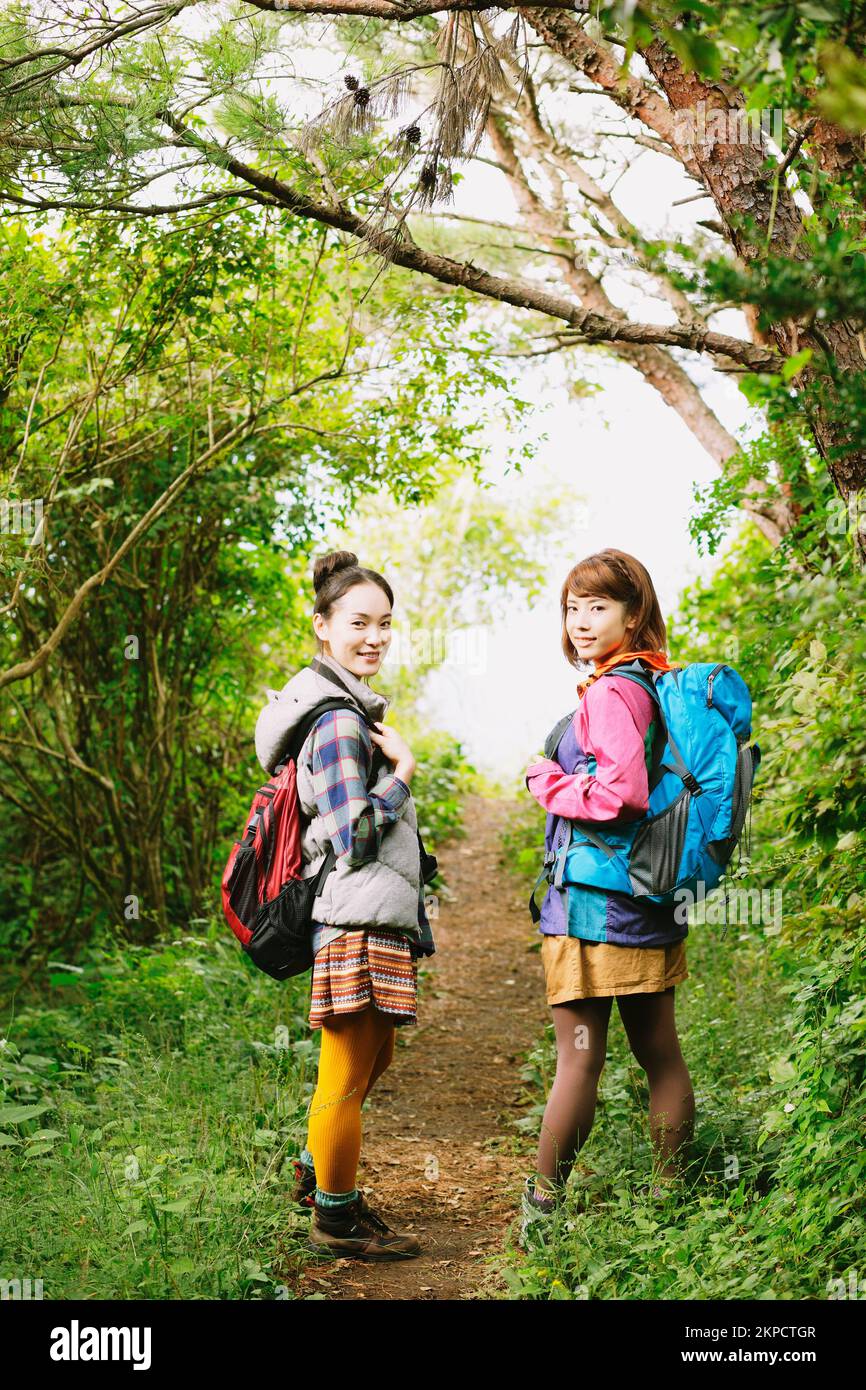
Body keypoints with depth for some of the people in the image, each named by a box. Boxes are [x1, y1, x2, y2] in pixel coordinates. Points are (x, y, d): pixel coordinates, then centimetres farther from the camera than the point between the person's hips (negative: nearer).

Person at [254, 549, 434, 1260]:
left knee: (372, 1060, 22)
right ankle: (336, 1217, 12)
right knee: (349, 1073, 0)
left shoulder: (353, 707, 17)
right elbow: (354, 836, -20)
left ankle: (318, 1174, 37)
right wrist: (404, 769, -11)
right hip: (355, 919, -11)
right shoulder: (339, 720, -16)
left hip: (378, 917, 11)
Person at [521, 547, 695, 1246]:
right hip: (652, 901, 9)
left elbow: (622, 793, -26)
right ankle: (670, 1195, 21)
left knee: (579, 1059, -2)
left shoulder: (609, 692, -16)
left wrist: (547, 781, -11)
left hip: (596, 903, -9)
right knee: (660, 1053, 13)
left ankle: (543, 1201, 7)